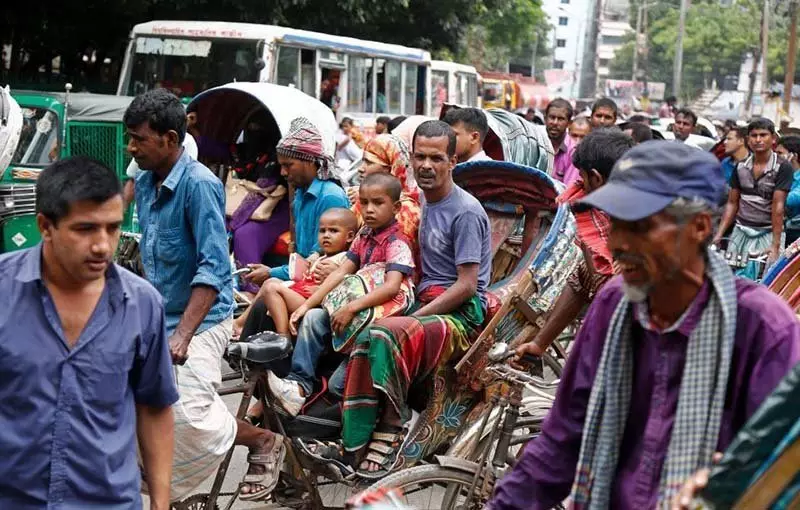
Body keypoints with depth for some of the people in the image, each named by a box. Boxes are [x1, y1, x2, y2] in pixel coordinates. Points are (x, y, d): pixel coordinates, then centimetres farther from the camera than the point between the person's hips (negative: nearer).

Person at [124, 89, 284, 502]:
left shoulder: (199, 184, -18)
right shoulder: (144, 182, 7)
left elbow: (212, 268, -22)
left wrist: (182, 336, -28)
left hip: (199, 321, -8)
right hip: (156, 319, 8)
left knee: (188, 414, -16)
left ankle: (265, 442, 10)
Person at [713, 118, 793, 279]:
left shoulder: (782, 168, -7)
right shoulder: (740, 167, 7)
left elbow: (778, 206, -13)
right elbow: (732, 203, 11)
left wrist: (775, 244, -18)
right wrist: (718, 235, 2)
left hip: (767, 234, -4)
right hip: (740, 232, 4)